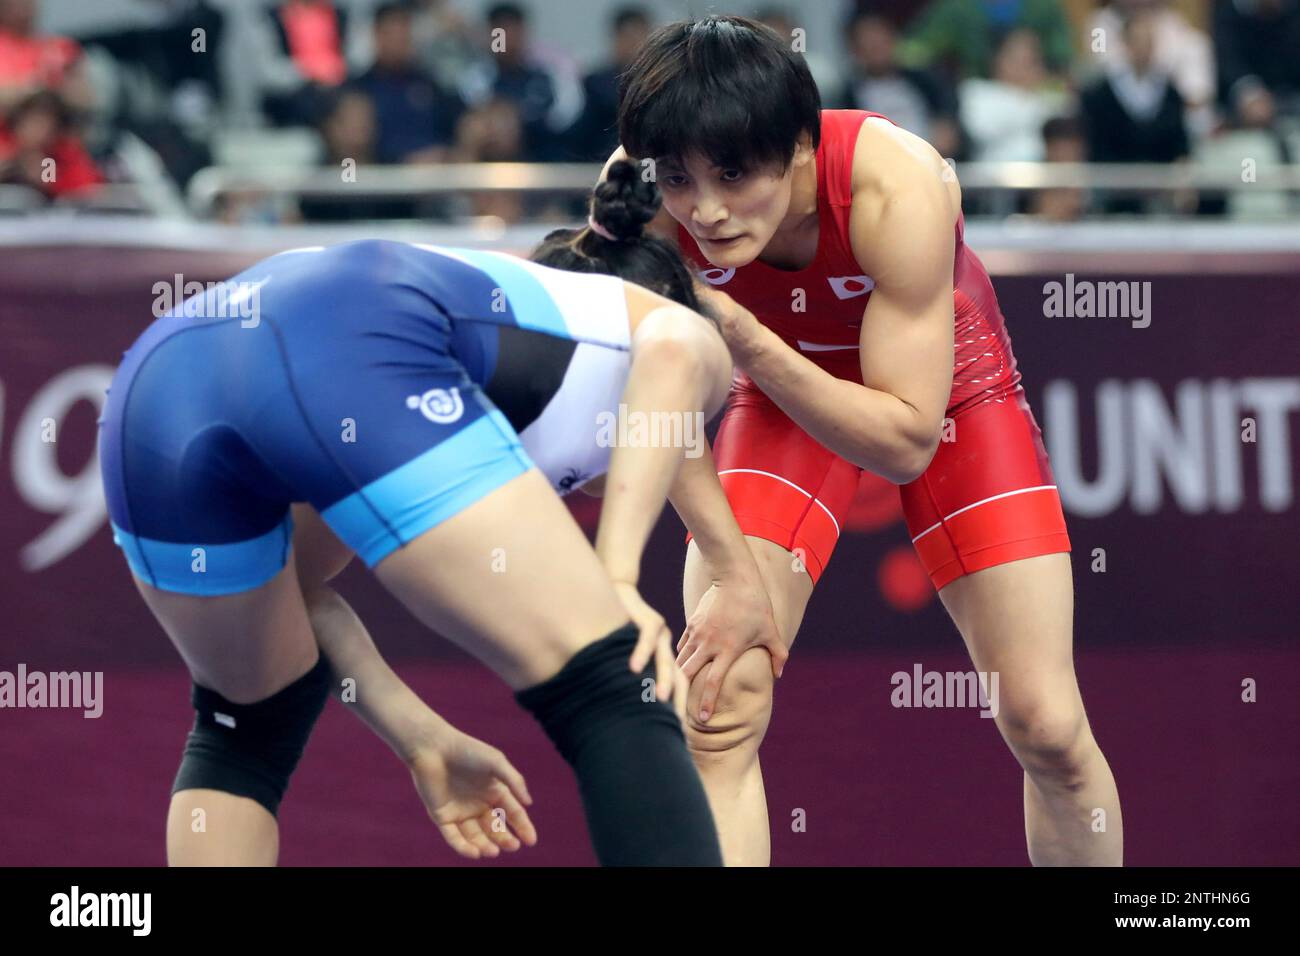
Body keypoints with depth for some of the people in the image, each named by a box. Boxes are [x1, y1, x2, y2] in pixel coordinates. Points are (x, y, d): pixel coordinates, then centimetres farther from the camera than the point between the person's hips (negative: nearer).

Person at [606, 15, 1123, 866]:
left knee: (1048, 729, -5)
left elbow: (907, 441, -33)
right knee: (716, 707, -18)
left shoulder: (895, 185, -38)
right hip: (780, 401, 2)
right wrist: (732, 574, -23)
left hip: (948, 389, -2)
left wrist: (744, 341, -44)